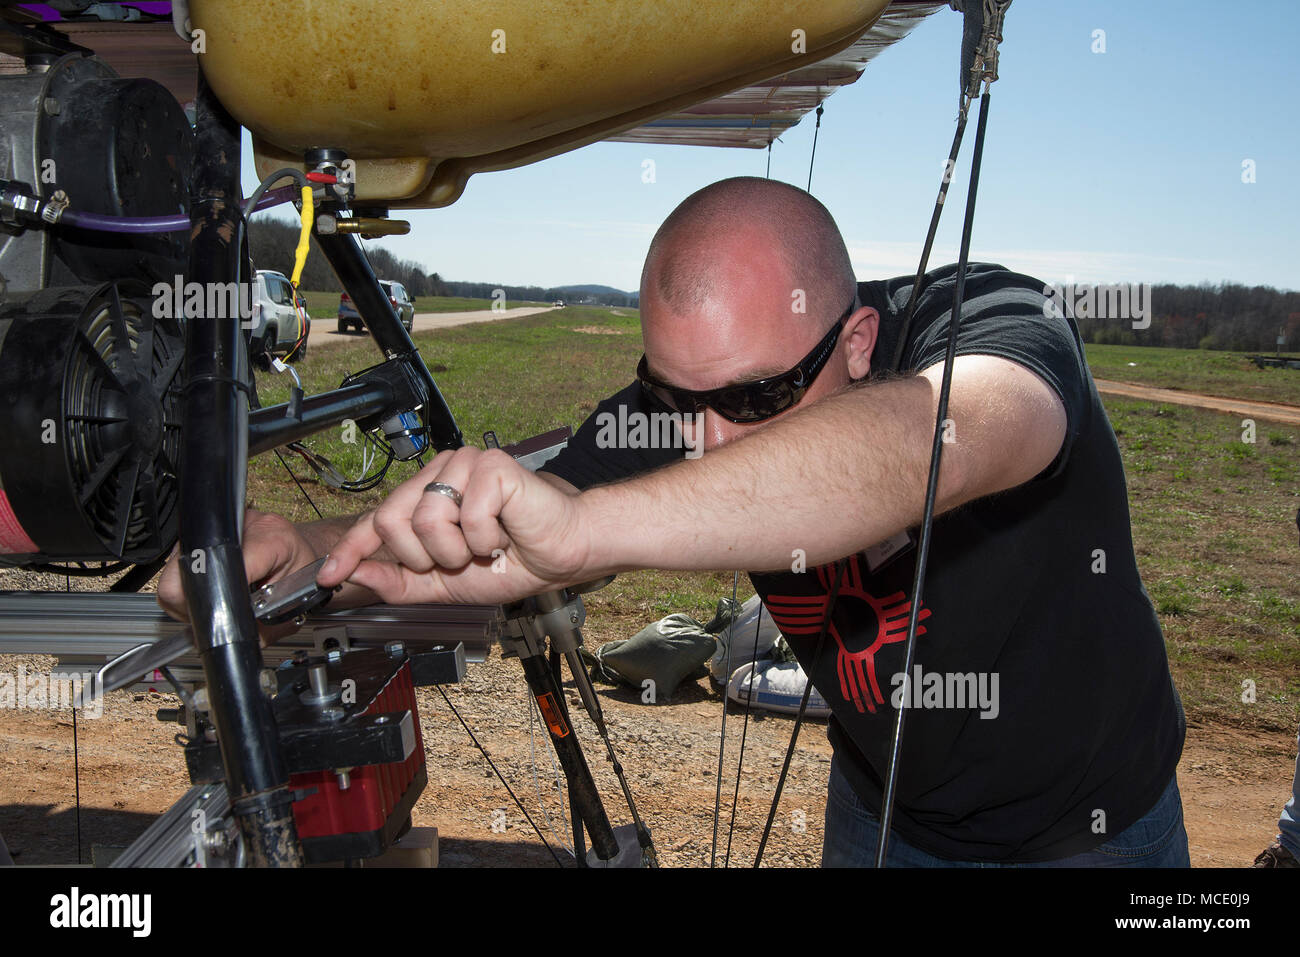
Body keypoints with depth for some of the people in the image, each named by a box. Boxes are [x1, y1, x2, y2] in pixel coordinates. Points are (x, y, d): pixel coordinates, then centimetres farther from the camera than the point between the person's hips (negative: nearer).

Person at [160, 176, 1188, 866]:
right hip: (882, 810, 3)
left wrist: (586, 524, -66)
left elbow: (927, 445, -55)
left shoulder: (993, 322, -31)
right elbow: (460, 549, -17)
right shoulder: (676, 409, -19)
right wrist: (308, 546, -37)